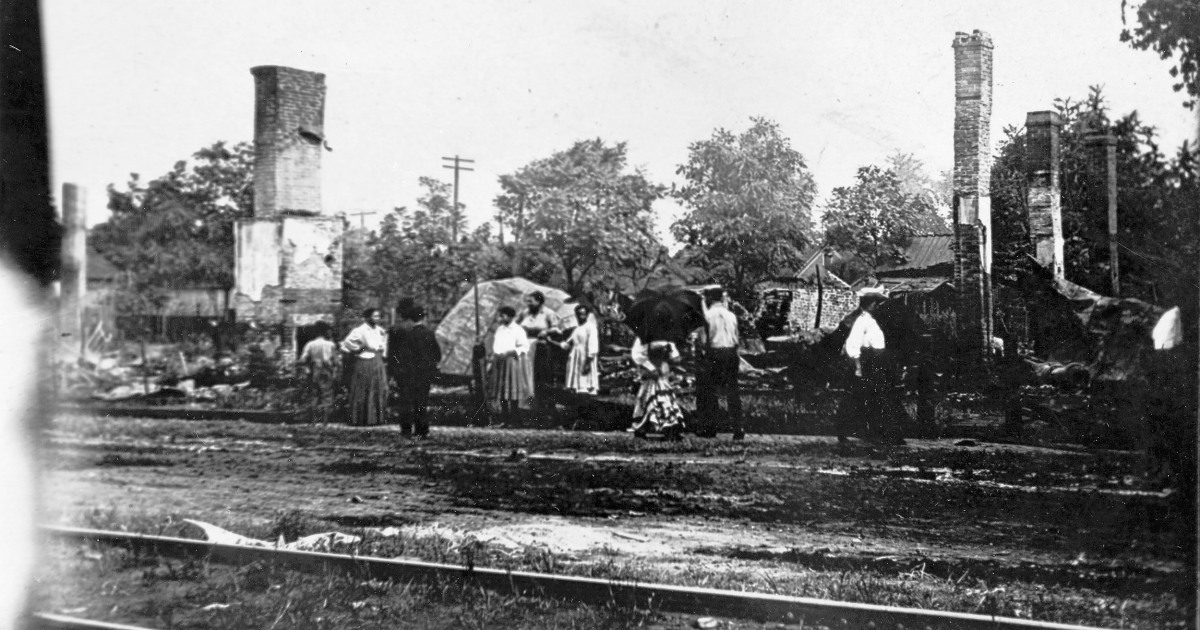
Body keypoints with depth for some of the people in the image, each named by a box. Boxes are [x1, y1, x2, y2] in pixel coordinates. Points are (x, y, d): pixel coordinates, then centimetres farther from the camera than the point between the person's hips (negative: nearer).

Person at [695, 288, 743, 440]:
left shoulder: (708, 314, -5)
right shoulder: (731, 315, 8)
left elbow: (704, 339, -7)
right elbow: (736, 338, 10)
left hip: (714, 353, -4)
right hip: (731, 353, 4)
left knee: (709, 391, 6)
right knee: (732, 392, 6)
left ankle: (710, 428, 5)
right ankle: (738, 429, 2)